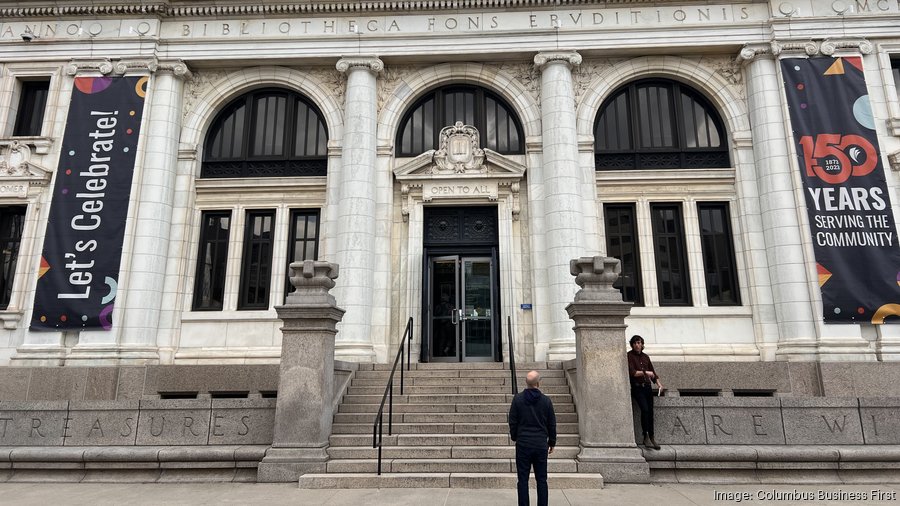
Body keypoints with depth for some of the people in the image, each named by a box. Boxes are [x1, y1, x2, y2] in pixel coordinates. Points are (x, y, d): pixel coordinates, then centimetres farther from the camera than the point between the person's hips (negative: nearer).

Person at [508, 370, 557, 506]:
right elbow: (552, 424, 5)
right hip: (541, 444, 1)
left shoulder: (518, 399, -4)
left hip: (523, 444, -1)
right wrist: (552, 442, 16)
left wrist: (514, 437, 14)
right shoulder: (546, 400, -1)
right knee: (541, 479, 9)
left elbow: (512, 421, 0)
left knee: (523, 479, 4)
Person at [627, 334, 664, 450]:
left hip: (647, 387, 5)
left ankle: (651, 438, 10)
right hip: (637, 387, -5)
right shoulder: (629, 356, -2)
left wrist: (659, 383, 3)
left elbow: (653, 372, 18)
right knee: (645, 409, -20)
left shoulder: (645, 357, 15)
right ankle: (646, 437, -14)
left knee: (650, 412, 2)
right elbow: (632, 372, -12)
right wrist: (646, 373, -7)